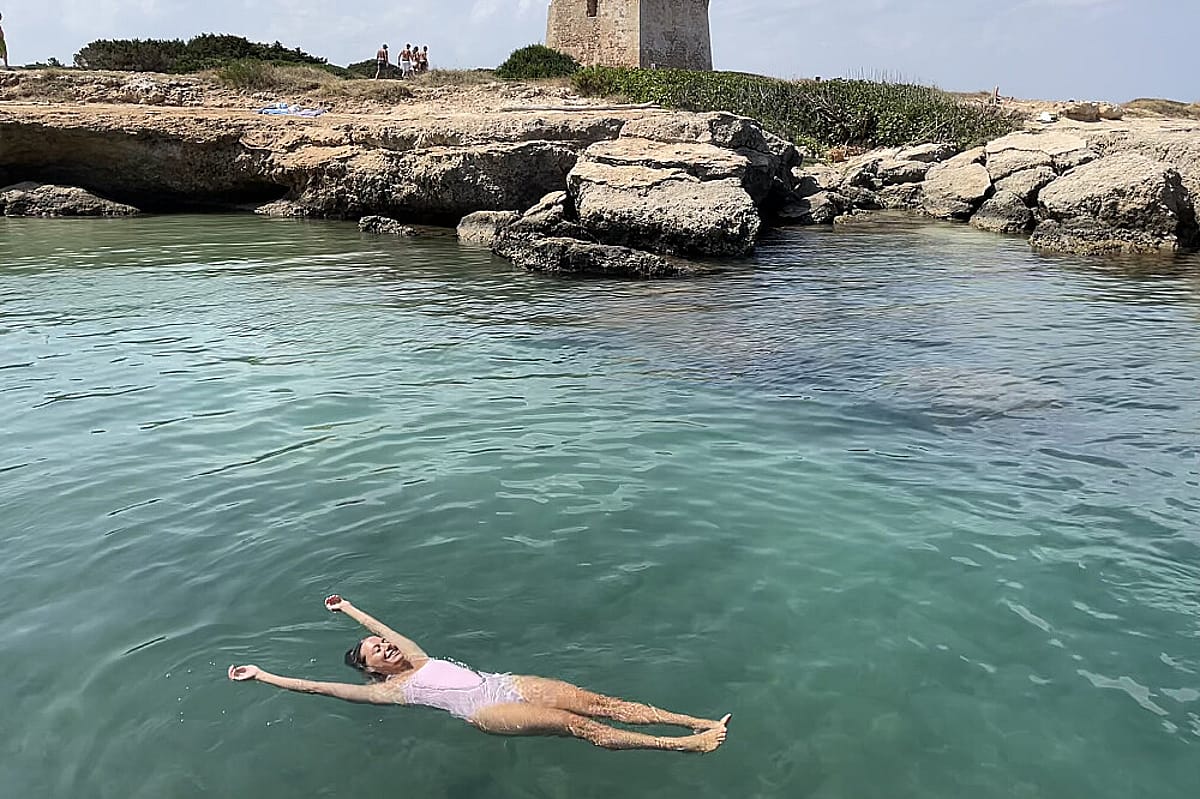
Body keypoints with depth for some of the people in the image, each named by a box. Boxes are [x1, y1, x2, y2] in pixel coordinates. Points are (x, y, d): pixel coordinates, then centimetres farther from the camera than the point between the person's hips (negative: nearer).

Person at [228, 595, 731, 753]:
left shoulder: (416, 659, 23)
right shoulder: (385, 690, 5)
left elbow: (385, 628, 36)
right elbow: (320, 687, 1)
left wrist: (347, 609, 44)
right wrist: (263, 676, 2)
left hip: (505, 684, 7)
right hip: (485, 712, -7)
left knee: (600, 703, -9)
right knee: (579, 725, -22)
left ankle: (698, 722, -15)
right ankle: (684, 745, -28)